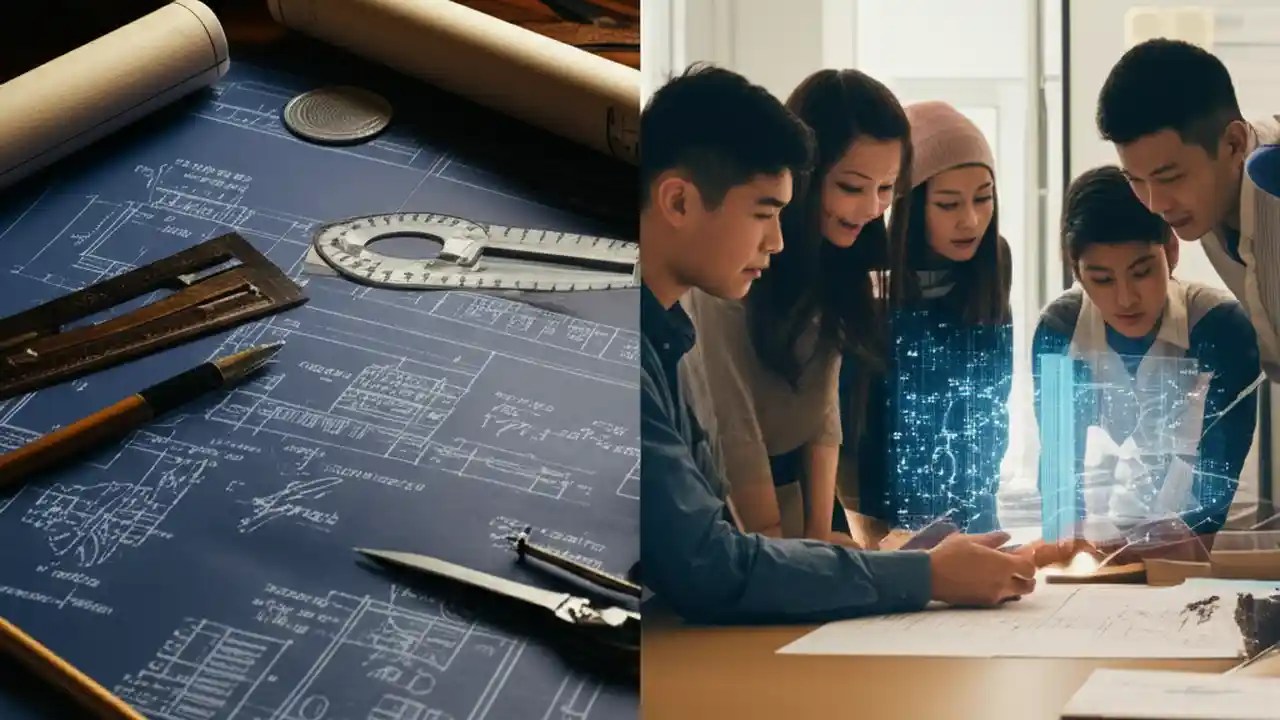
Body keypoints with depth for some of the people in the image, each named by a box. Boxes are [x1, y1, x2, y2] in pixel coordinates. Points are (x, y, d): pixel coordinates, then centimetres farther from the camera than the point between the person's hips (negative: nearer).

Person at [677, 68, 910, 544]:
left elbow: (822, 400, -3)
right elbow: (730, 426, -24)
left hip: (793, 470, 6)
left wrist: (819, 531, -8)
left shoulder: (838, 253, -2)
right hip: (711, 480, -6)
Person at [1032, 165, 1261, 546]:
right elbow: (1059, 463, -9)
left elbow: (1223, 471, -16)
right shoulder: (1057, 332, -10)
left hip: (1205, 541, -1)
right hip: (1101, 546, 2)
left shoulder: (1221, 326, -16)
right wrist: (1087, 536, -26)